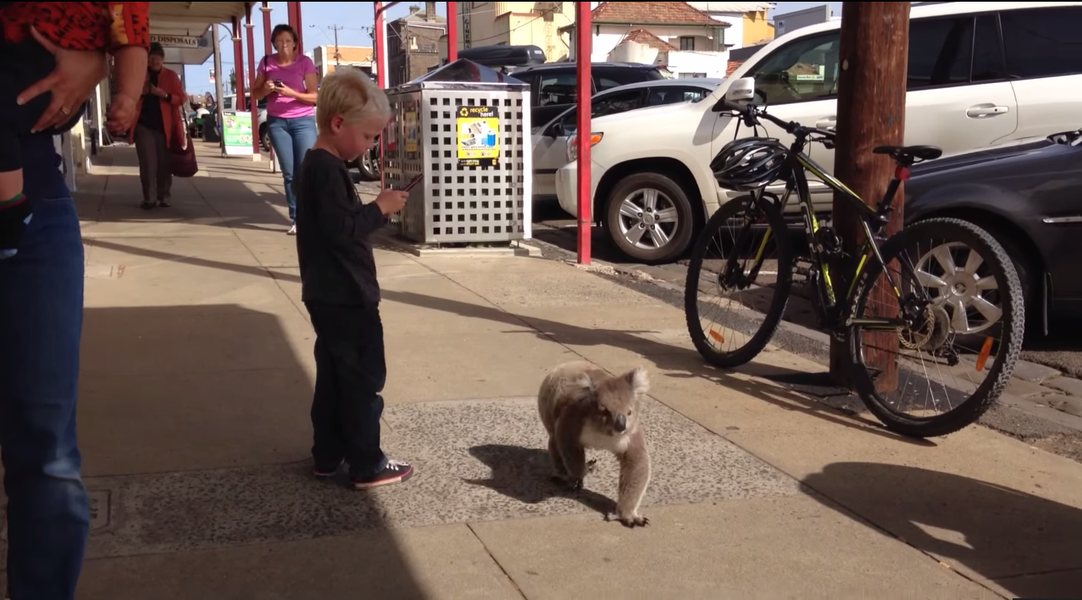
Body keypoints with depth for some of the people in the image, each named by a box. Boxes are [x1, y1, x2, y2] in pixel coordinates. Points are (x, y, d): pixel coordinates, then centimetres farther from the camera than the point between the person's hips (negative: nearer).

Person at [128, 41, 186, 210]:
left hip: (164, 125, 0)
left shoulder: (171, 75, 6)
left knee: (164, 163, 0)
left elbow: (182, 99, 0)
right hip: (144, 124, 0)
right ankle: (147, 198, -1)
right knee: (147, 163, -6)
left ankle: (163, 196, 12)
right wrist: (140, 91, -9)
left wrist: (164, 94, -15)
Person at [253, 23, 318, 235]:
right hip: (277, 122, 2)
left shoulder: (305, 62, -4)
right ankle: (295, 219, 5)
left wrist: (292, 93, -21)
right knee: (289, 173, 2)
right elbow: (255, 94, 11)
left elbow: (314, 96, -5)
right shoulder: (267, 62, 4)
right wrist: (266, 89, -12)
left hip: (303, 121, -2)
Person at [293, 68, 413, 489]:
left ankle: (327, 456, 25)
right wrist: (380, 208, -17)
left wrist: (374, 209, 10)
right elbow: (341, 229, -26)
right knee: (364, 379, -2)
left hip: (329, 294, 10)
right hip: (347, 296, -10)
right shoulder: (328, 169, -20)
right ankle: (367, 466, 5)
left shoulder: (315, 164, 12)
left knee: (334, 377, 16)